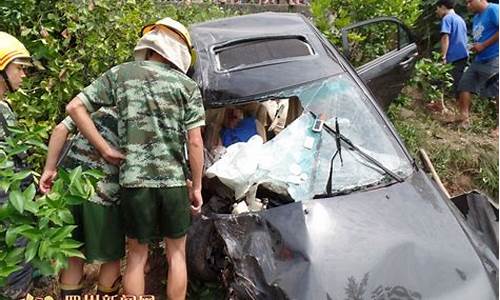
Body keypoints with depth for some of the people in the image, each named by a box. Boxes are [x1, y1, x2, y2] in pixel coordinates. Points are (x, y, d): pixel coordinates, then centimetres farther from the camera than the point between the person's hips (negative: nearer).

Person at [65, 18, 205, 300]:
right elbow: (195, 142, -4)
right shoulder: (188, 86, 0)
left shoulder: (120, 74, 5)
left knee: (137, 255, 15)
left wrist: (107, 150, 3)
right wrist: (197, 186, 5)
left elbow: (75, 107, 2)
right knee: (177, 254, 16)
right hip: (174, 180, -1)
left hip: (134, 181, 1)